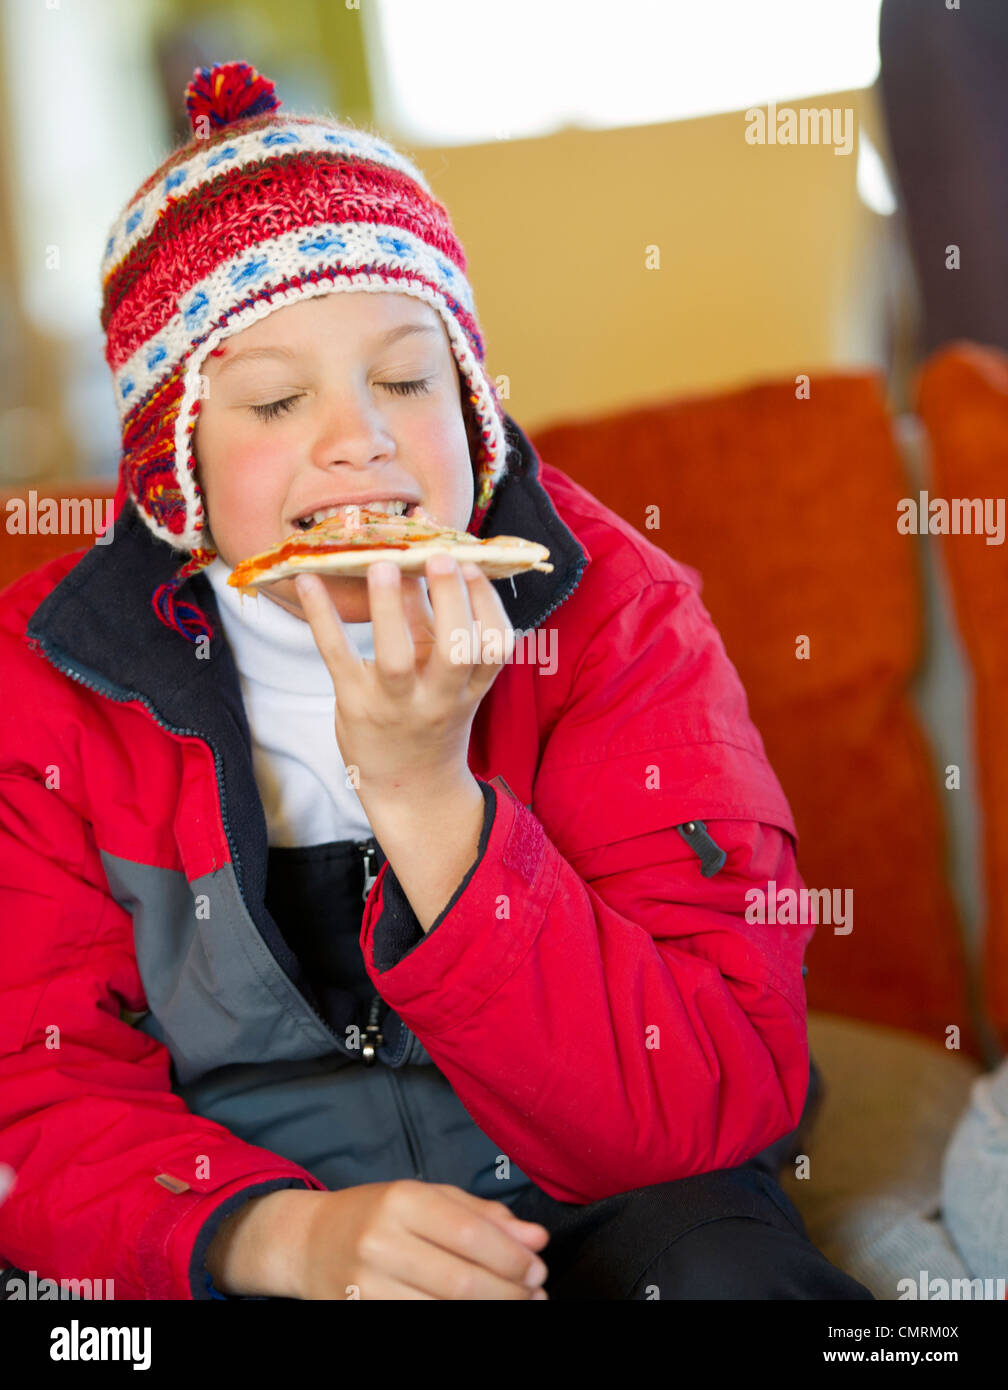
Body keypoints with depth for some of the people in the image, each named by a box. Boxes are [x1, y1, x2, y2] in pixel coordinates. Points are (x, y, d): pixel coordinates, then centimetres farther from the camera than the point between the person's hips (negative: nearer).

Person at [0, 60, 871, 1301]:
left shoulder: (615, 616, -10)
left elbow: (717, 1113, -17)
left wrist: (424, 793, -29)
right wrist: (287, 1233, -28)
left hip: (597, 1215, 0)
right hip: (225, 1225, 1)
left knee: (723, 1262, -29)